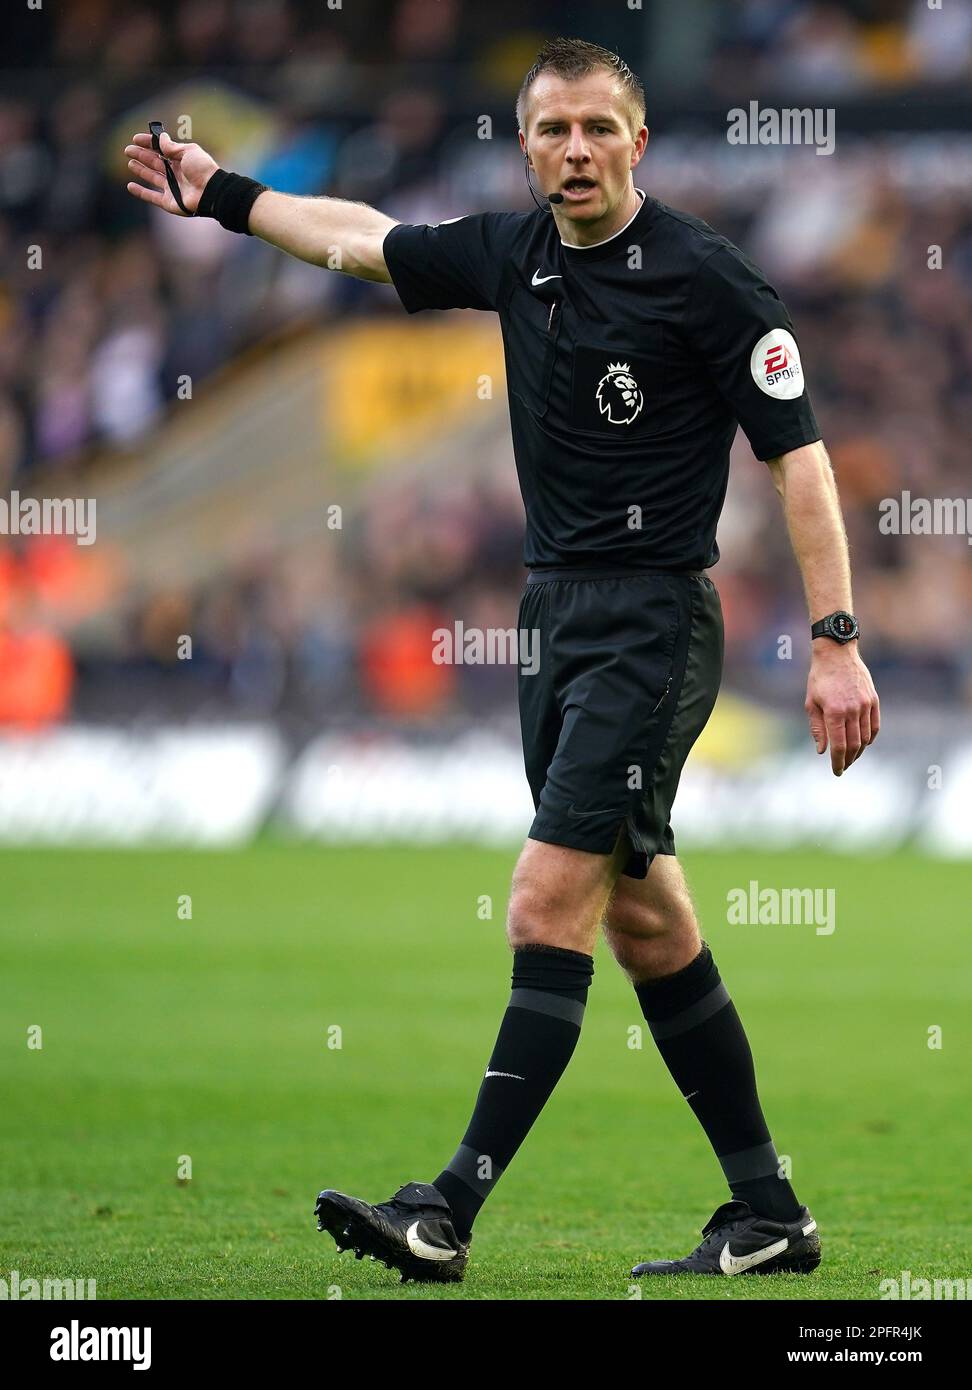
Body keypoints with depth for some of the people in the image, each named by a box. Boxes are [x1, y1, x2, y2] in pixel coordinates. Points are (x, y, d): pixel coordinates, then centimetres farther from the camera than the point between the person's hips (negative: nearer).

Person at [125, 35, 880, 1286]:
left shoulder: (706, 278, -12)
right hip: (555, 618, 8)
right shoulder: (513, 256, 7)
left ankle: (452, 1210, -15)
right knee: (645, 925, 9)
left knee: (548, 908, -13)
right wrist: (224, 195, 33)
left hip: (651, 625, -8)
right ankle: (767, 1216, 16)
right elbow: (364, 239, 26)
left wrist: (835, 642, -17)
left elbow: (798, 455, -12)